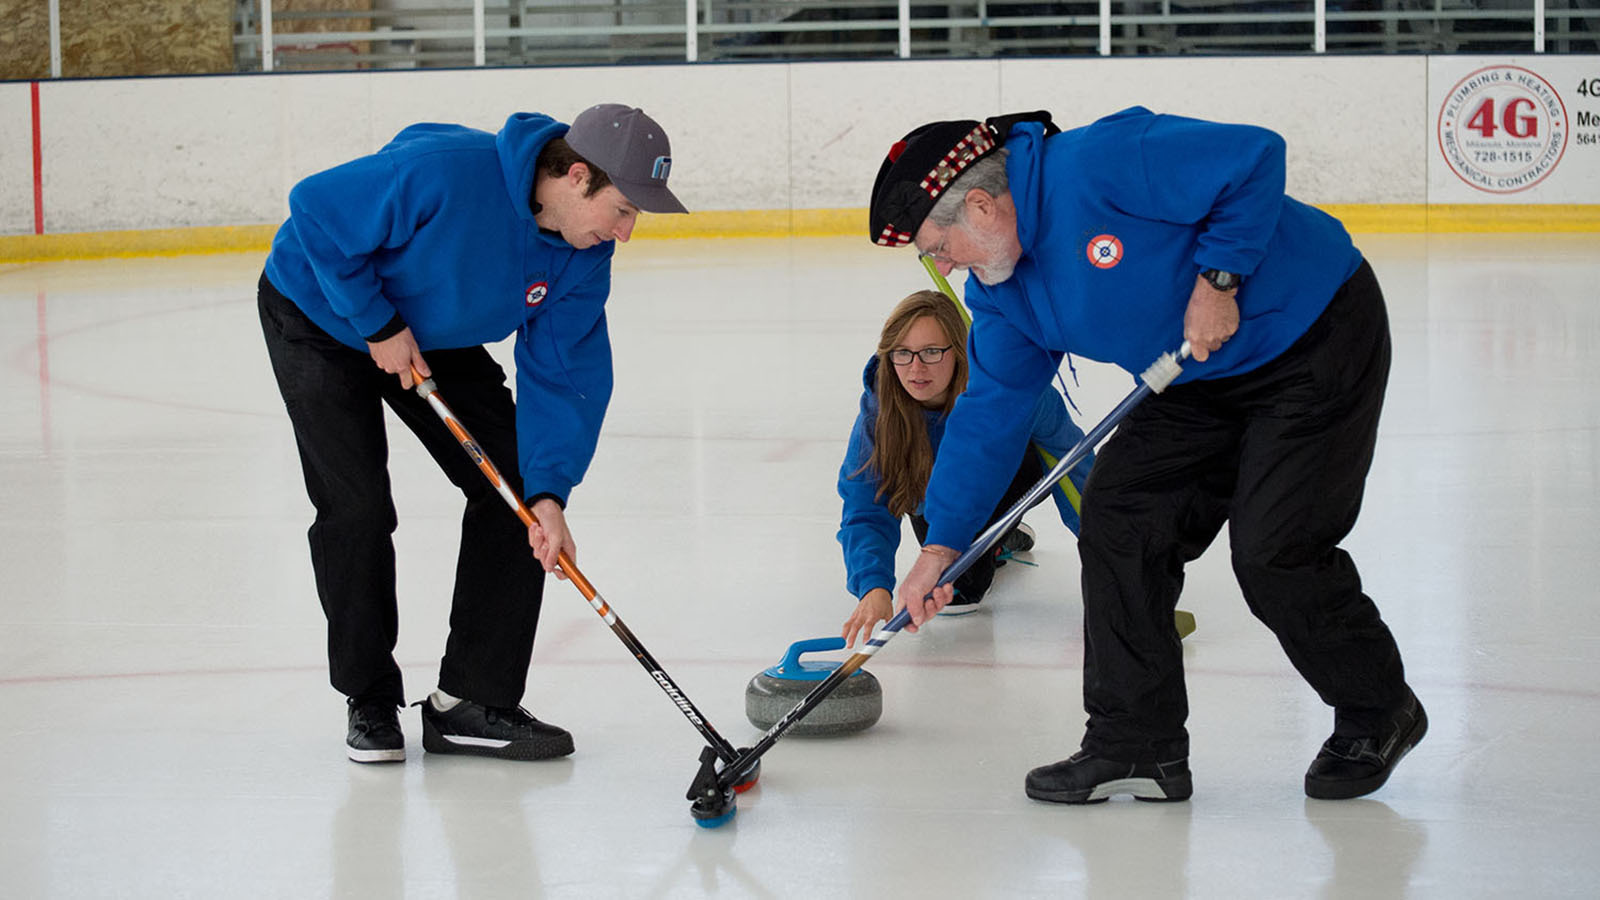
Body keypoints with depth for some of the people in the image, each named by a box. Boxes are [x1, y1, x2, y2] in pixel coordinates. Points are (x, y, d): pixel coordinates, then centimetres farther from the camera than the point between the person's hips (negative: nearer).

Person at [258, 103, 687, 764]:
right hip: (319, 316, -6)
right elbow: (315, 209, -29)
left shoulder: (586, 252, -18)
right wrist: (379, 324, -25)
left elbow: (561, 371, -15)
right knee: (358, 508, -11)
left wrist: (549, 491, -27)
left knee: (514, 488, -3)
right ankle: (368, 701, 9)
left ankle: (470, 700, 4)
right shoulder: (444, 171, -39)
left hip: (434, 336, 6)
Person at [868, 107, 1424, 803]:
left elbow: (1254, 158, -27)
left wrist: (1217, 279, -25)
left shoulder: (1099, 166, -28)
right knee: (1116, 515, -1)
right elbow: (989, 410, 5)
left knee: (1273, 551, -12)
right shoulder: (1003, 294, 1)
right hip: (1204, 380, 9)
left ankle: (1379, 716, 12)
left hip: (1318, 338, -9)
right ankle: (1137, 743, 6)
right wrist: (942, 542, 0)